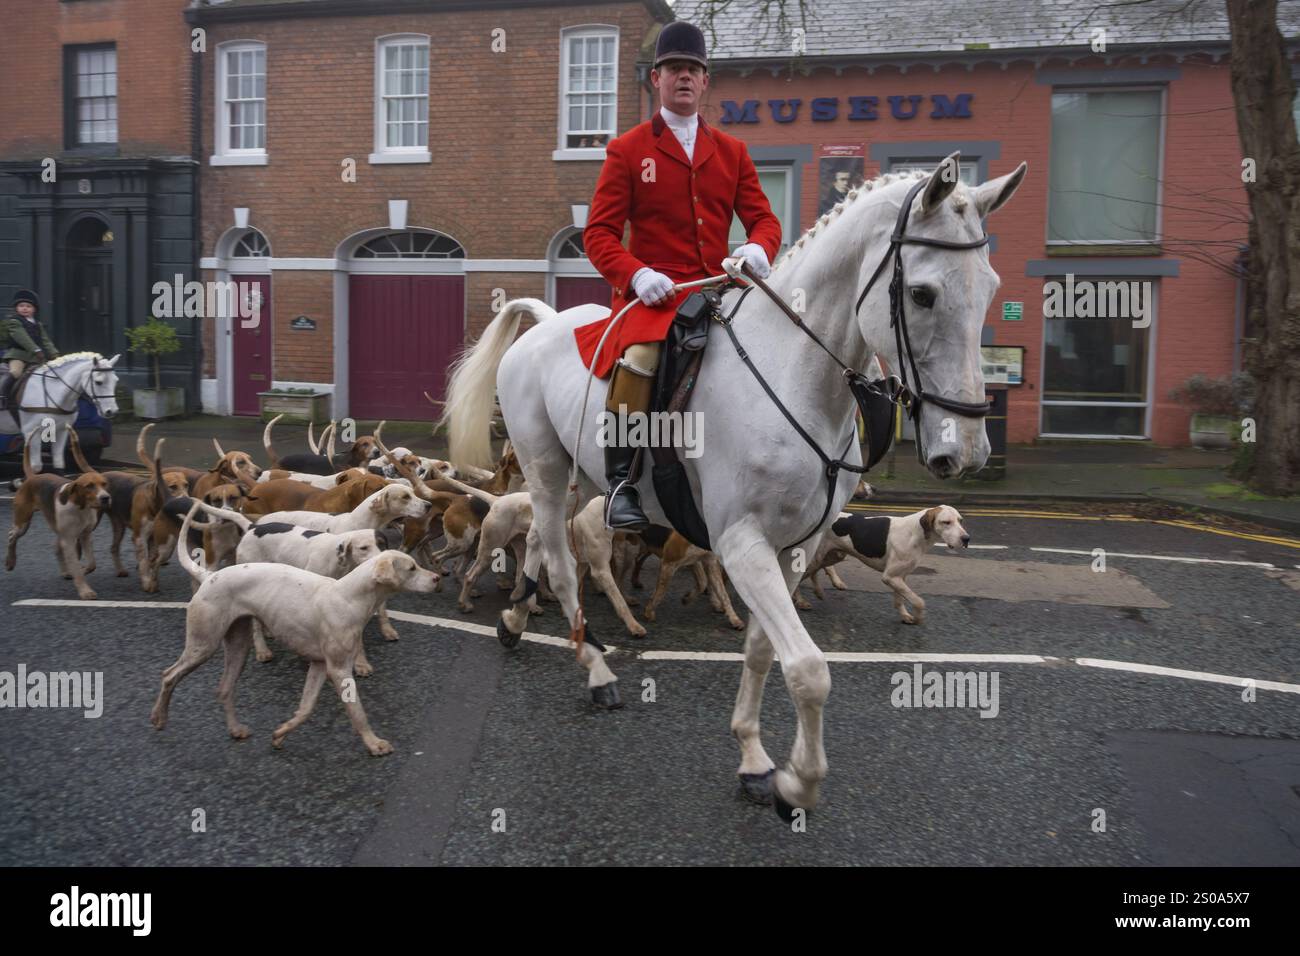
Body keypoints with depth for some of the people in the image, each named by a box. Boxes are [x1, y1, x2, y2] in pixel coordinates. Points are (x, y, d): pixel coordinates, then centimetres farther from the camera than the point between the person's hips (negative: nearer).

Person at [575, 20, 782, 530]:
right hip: (654, 292, -4)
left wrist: (758, 247, -12)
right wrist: (636, 273, -19)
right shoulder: (627, 150, 6)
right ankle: (621, 483, -20)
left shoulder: (731, 151, 17)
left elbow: (762, 217, 13)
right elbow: (598, 233, 1)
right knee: (638, 358, -34)